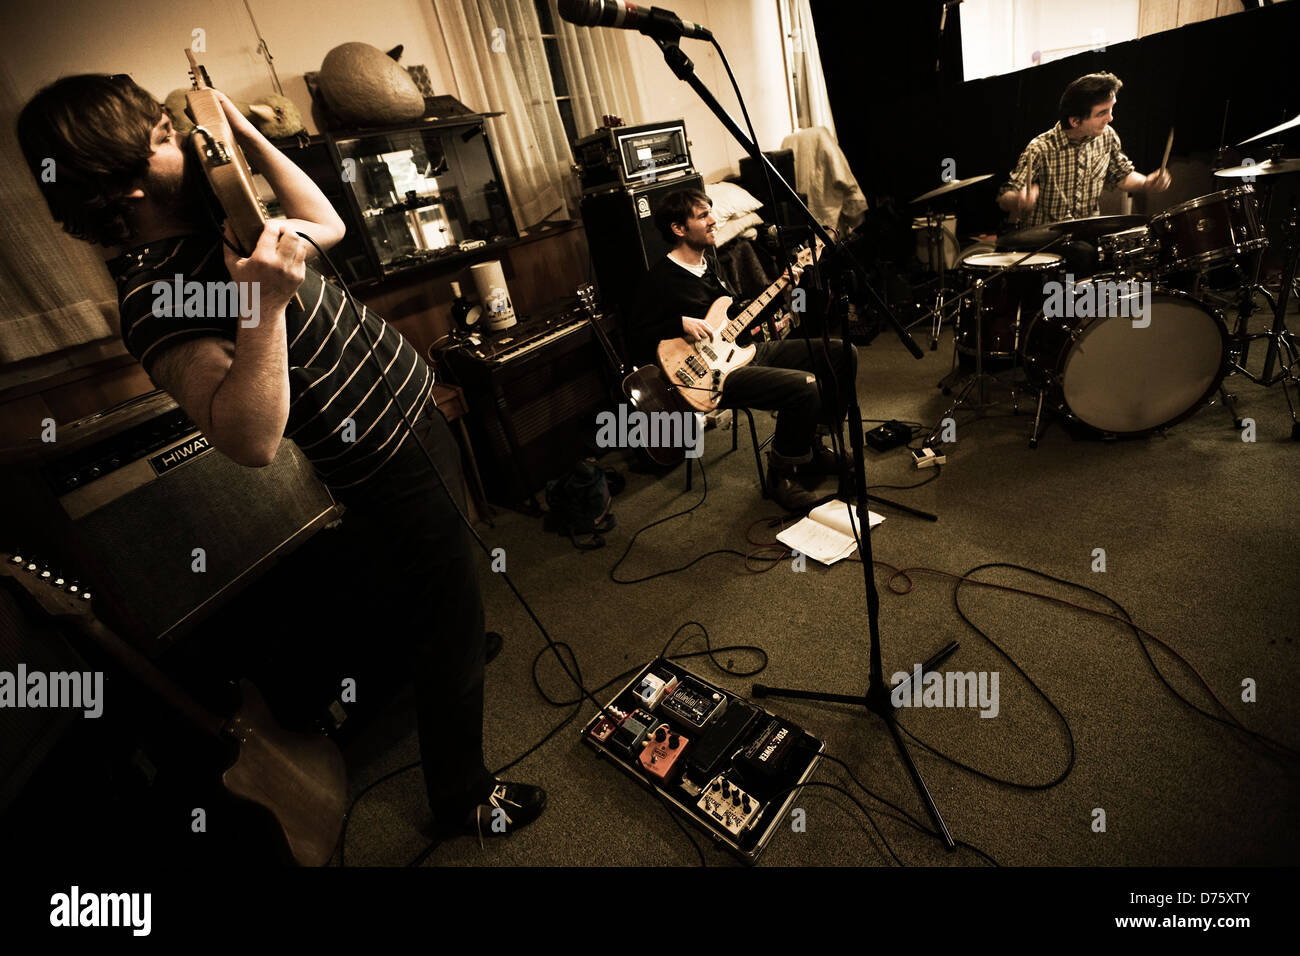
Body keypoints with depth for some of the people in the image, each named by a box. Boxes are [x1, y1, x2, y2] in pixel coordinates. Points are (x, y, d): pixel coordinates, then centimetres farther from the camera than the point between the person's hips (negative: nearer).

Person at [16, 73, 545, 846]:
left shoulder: (217, 225, 3)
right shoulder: (159, 296, -25)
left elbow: (327, 225, 13)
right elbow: (251, 442, -36)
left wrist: (247, 133, 5)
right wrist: (263, 303, -41)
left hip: (414, 410, 10)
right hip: (394, 466, -10)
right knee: (453, 639, 6)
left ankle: (450, 647, 66)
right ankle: (462, 800, 30)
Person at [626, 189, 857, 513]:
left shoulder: (708, 259, 15)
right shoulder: (661, 280, -12)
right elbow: (635, 343, -15)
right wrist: (681, 323, -25)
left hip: (744, 348, 10)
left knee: (843, 354, 4)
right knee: (803, 386, -31)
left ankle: (811, 448, 16)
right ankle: (782, 473, -7)